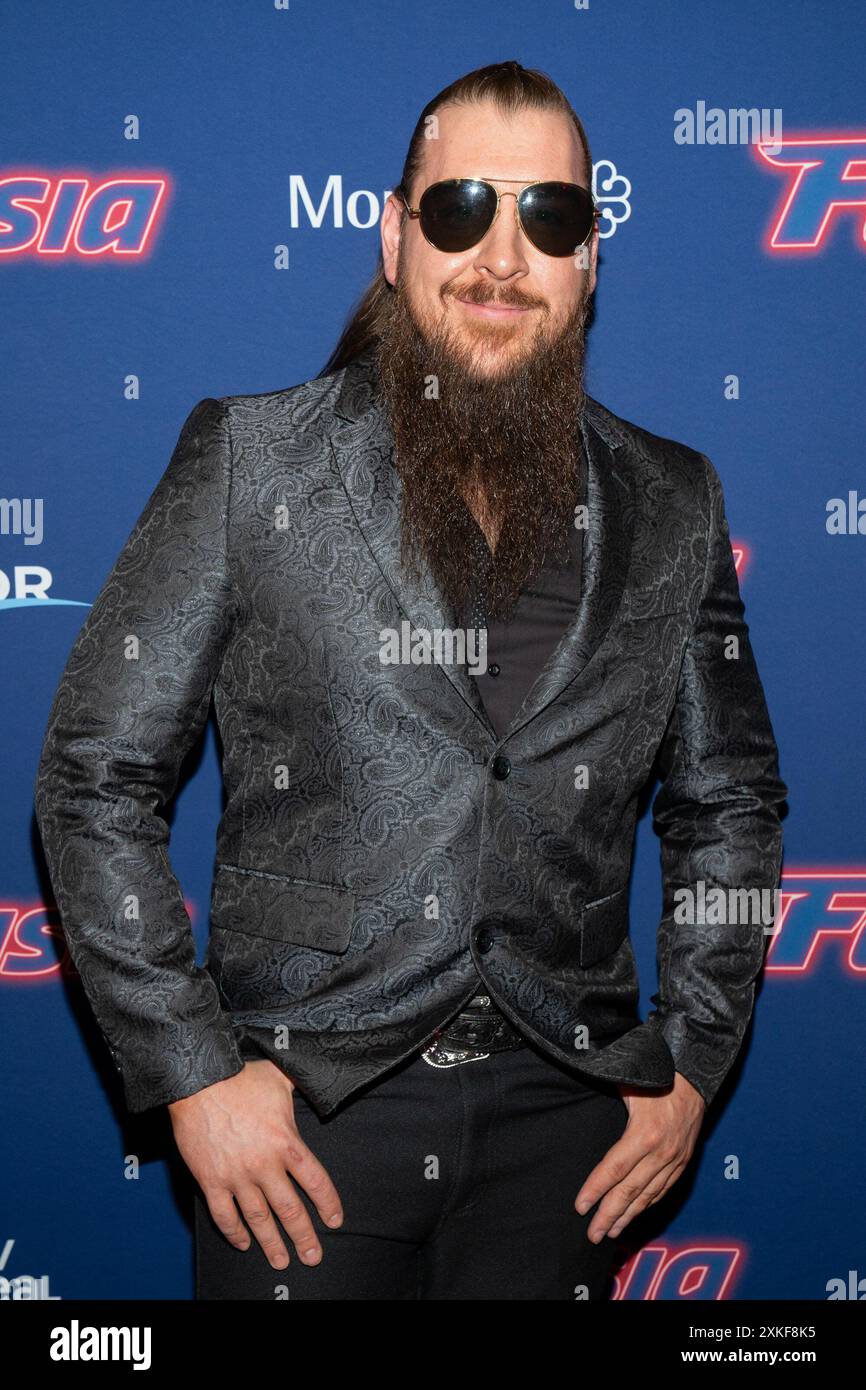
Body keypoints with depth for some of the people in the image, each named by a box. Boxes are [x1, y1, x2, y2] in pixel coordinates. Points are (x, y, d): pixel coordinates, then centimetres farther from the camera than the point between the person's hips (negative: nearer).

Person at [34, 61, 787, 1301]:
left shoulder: (673, 507, 4)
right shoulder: (251, 462, -5)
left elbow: (731, 806, 14)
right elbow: (94, 779, -4)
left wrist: (694, 1061, 6)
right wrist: (191, 1072, -8)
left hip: (563, 1120, 3)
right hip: (301, 1116, -2)